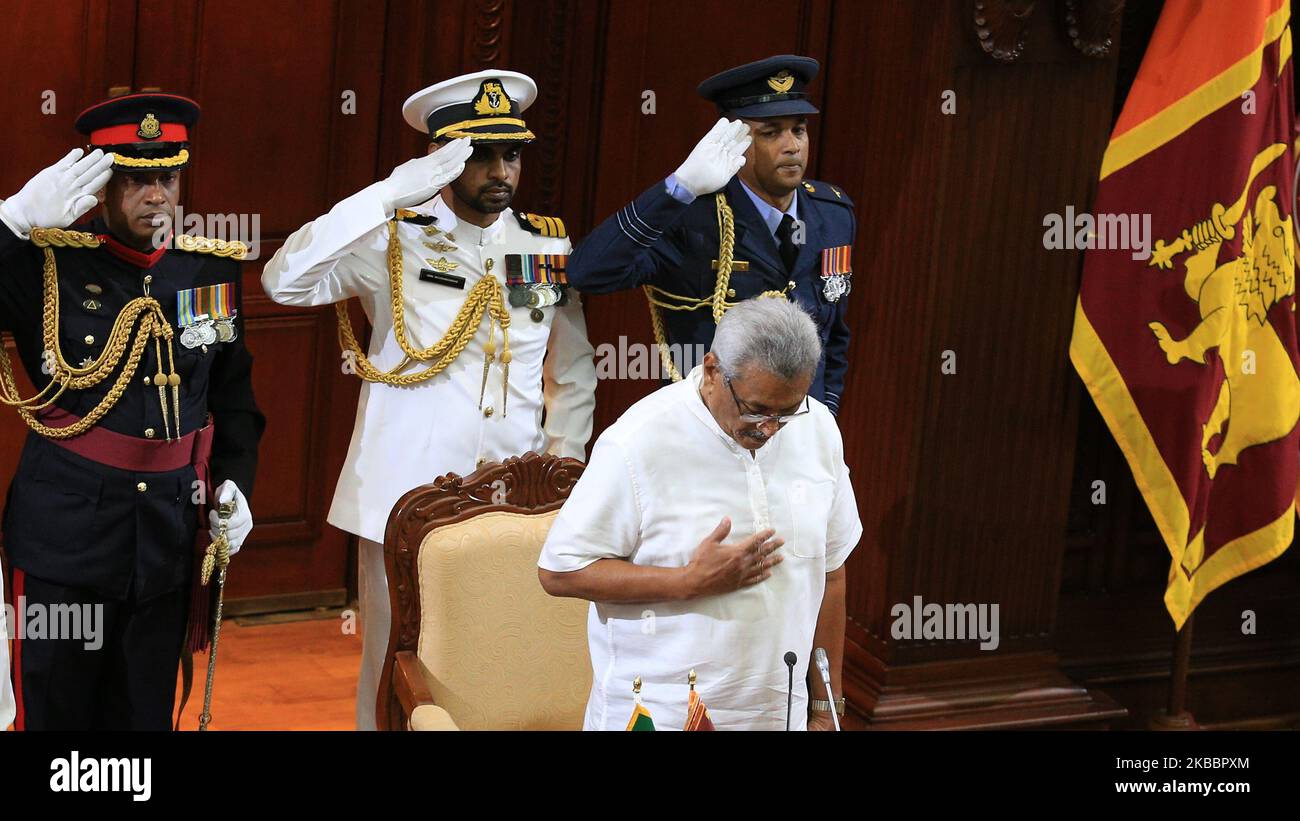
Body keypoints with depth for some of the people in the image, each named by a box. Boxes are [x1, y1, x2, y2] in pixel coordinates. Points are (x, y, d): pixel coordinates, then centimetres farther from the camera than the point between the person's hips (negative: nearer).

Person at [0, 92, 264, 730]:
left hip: (167, 533, 3)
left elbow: (233, 394, 15)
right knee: (57, 710, 7)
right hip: (67, 531, -3)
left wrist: (234, 482, 3)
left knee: (146, 712, 14)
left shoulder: (213, 269, 6)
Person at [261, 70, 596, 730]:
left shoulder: (549, 247, 9)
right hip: (405, 501, -2)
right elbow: (285, 280, -18)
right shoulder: (395, 239, -2)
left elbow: (575, 374, 19)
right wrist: (390, 196, -21)